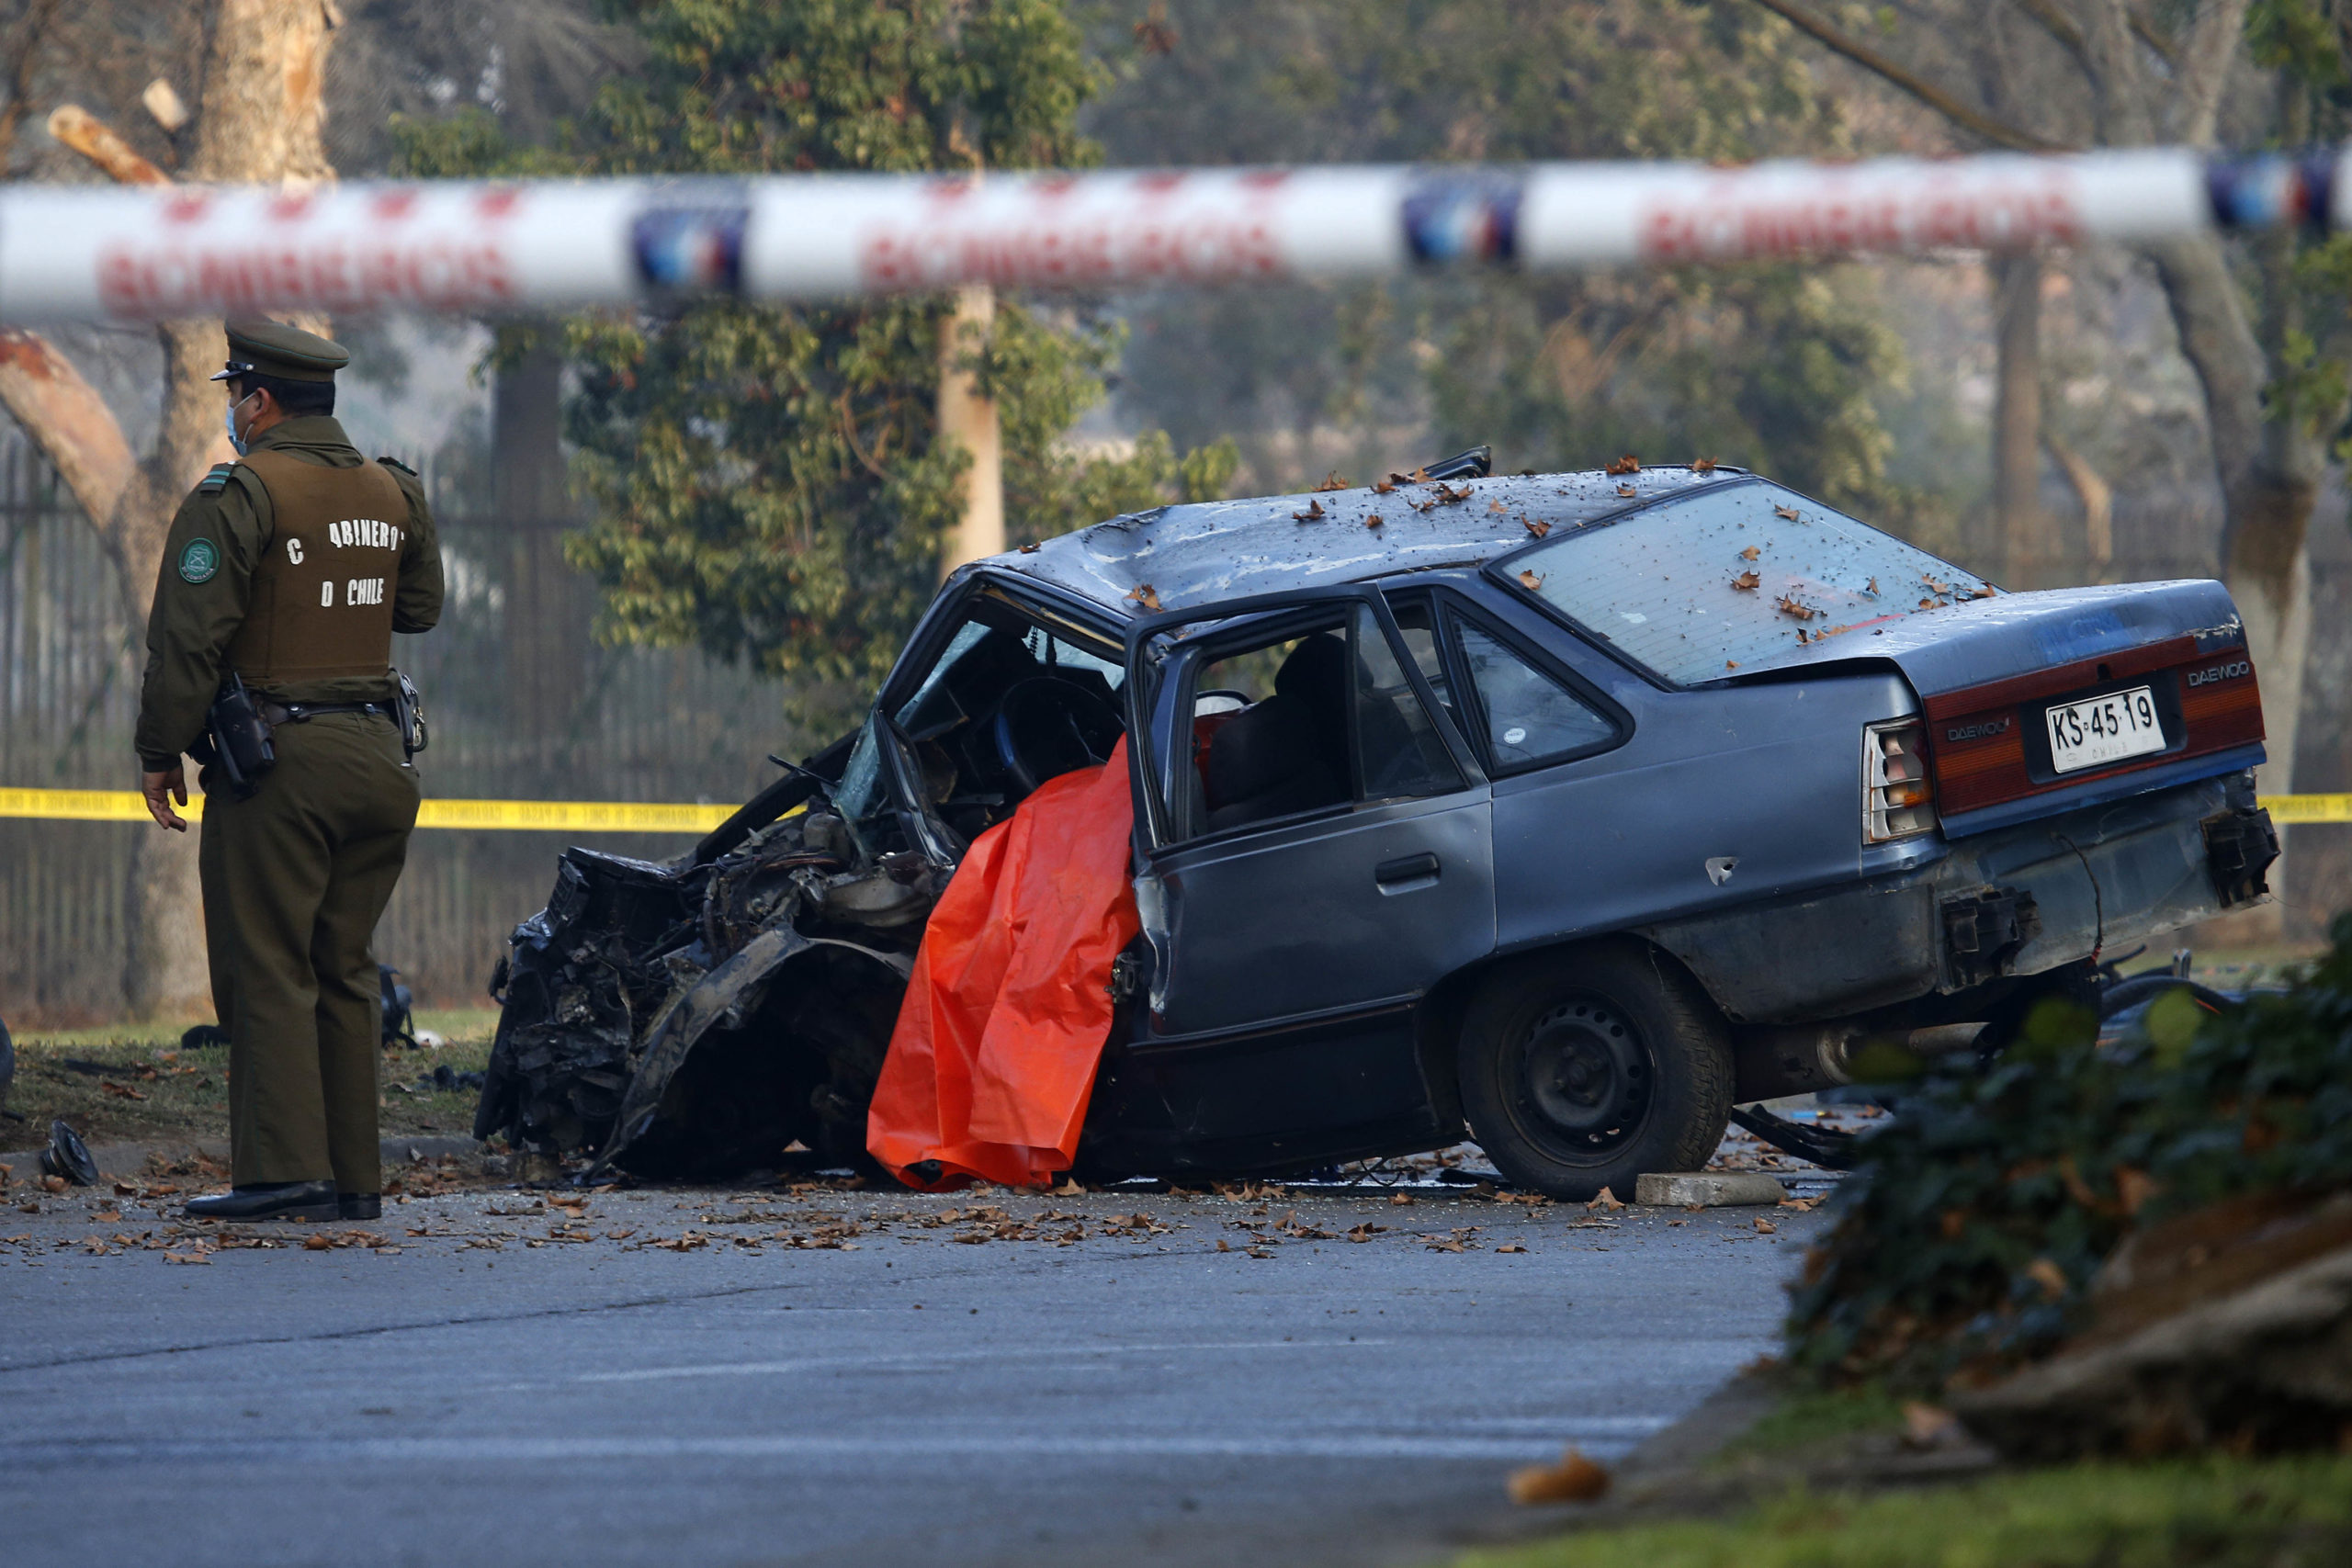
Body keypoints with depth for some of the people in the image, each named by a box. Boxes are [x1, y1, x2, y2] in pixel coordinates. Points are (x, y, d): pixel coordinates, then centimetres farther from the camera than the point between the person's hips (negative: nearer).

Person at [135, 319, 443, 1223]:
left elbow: (187, 636, -13)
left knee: (266, 971, -5)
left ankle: (283, 1171, -12)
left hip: (279, 764, -7)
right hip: (377, 752, 7)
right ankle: (354, 1175, 10)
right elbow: (420, 608, 25)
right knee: (342, 971, 11)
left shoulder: (241, 495, -10)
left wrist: (159, 755, -6)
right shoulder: (393, 495, 11)